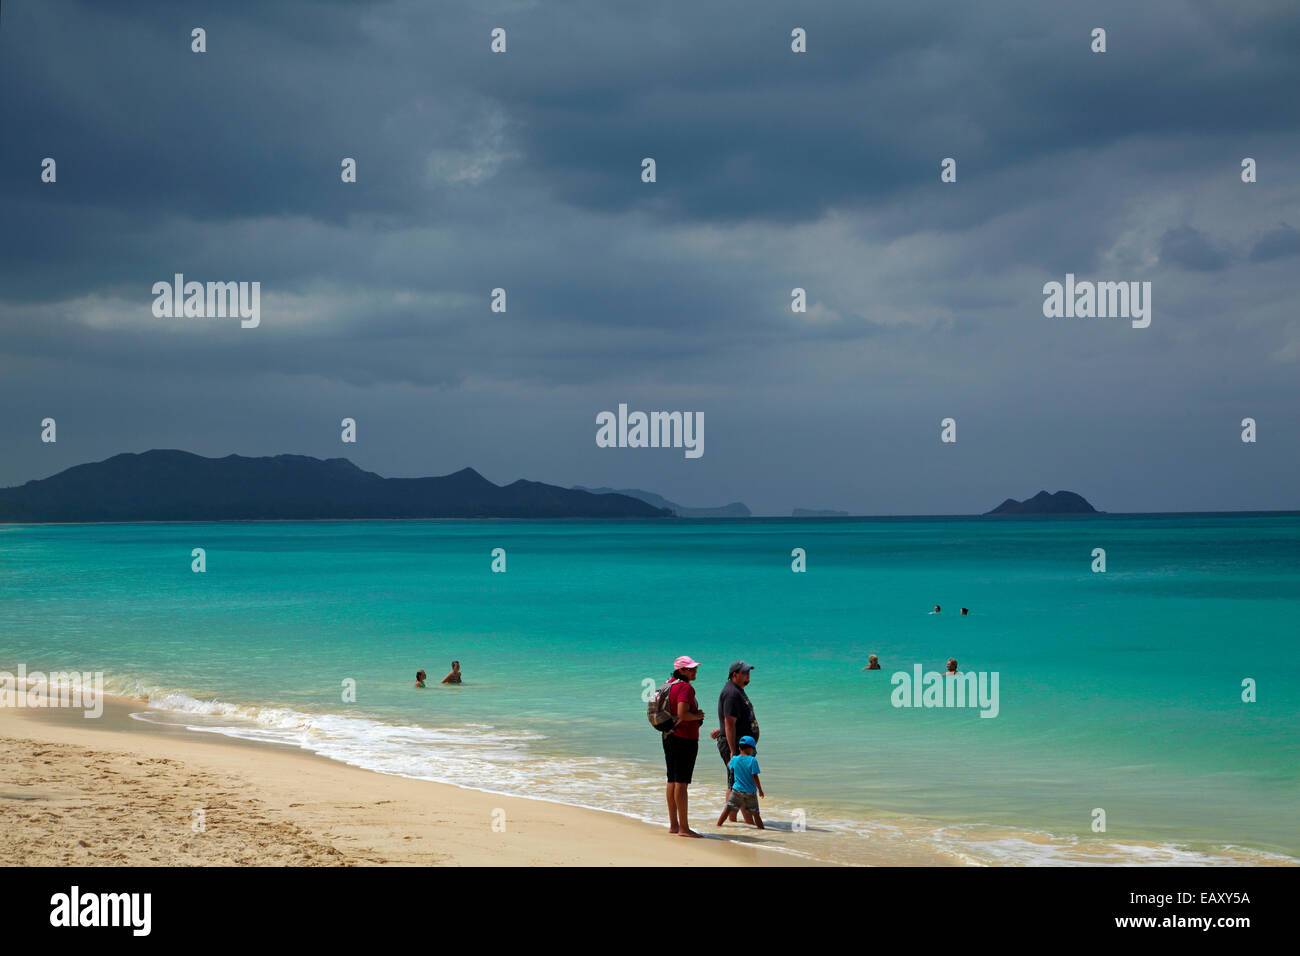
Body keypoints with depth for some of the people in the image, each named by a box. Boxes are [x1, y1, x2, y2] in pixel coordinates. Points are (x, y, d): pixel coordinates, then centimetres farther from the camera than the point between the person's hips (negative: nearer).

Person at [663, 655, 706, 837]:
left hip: (669, 736, 9)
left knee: (672, 781, 12)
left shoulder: (670, 685, 12)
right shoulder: (685, 688, -17)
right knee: (681, 782, -8)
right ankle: (684, 827, -6)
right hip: (685, 739, -9)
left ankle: (673, 825, 18)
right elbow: (682, 714, -28)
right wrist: (698, 716, -9)